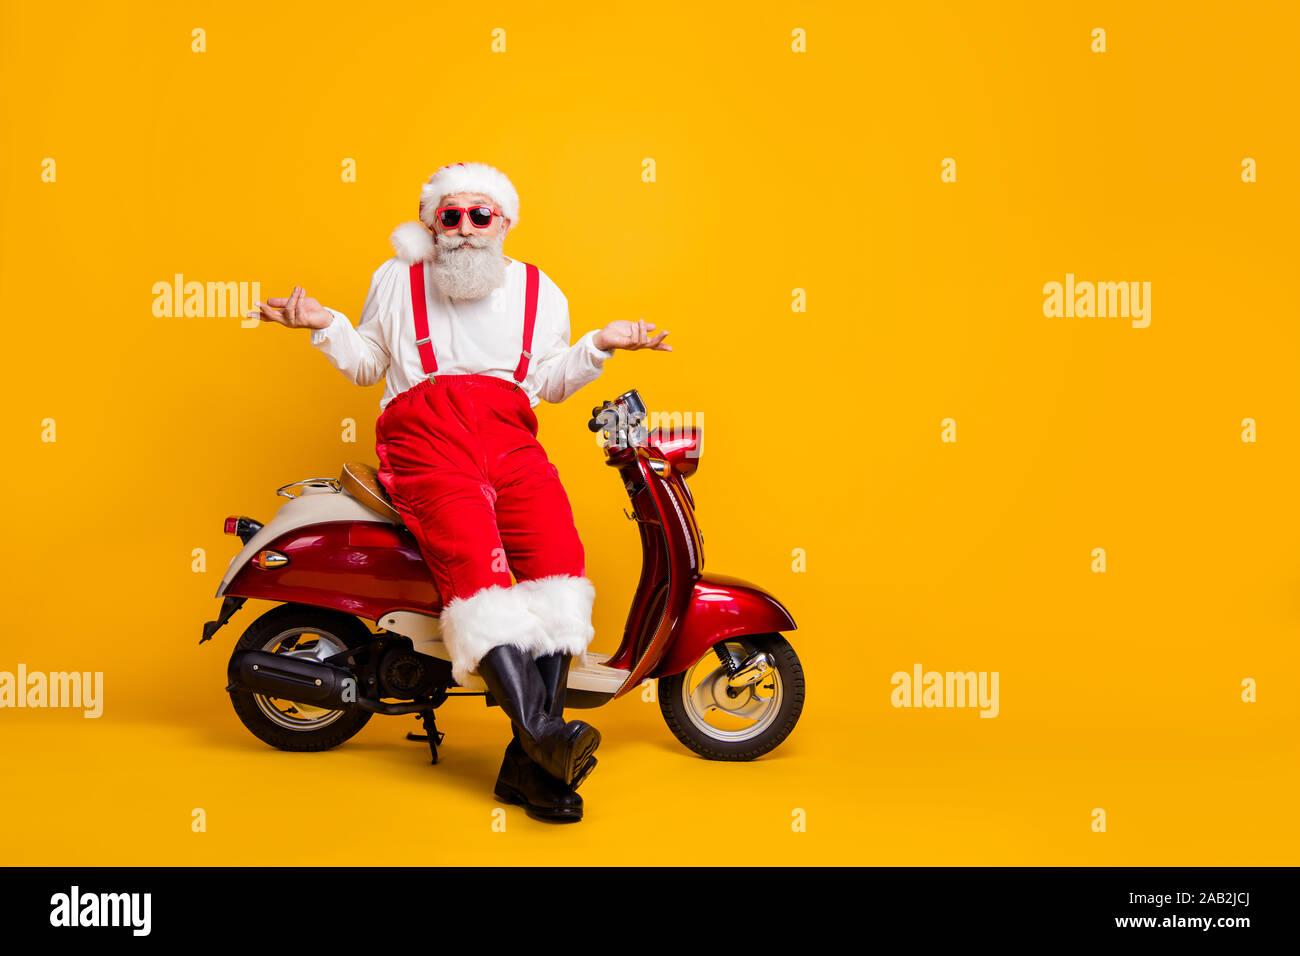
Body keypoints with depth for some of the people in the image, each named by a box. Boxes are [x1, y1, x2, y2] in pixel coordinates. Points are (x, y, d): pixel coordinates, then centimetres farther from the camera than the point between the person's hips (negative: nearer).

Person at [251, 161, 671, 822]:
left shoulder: (537, 290, 22)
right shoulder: (396, 280, 19)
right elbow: (365, 365, 25)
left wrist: (599, 345, 8)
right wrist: (327, 326, 8)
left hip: (510, 437, 2)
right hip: (424, 437, -1)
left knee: (560, 562, -25)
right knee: (476, 563, -31)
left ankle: (528, 767, -27)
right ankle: (540, 732, -40)